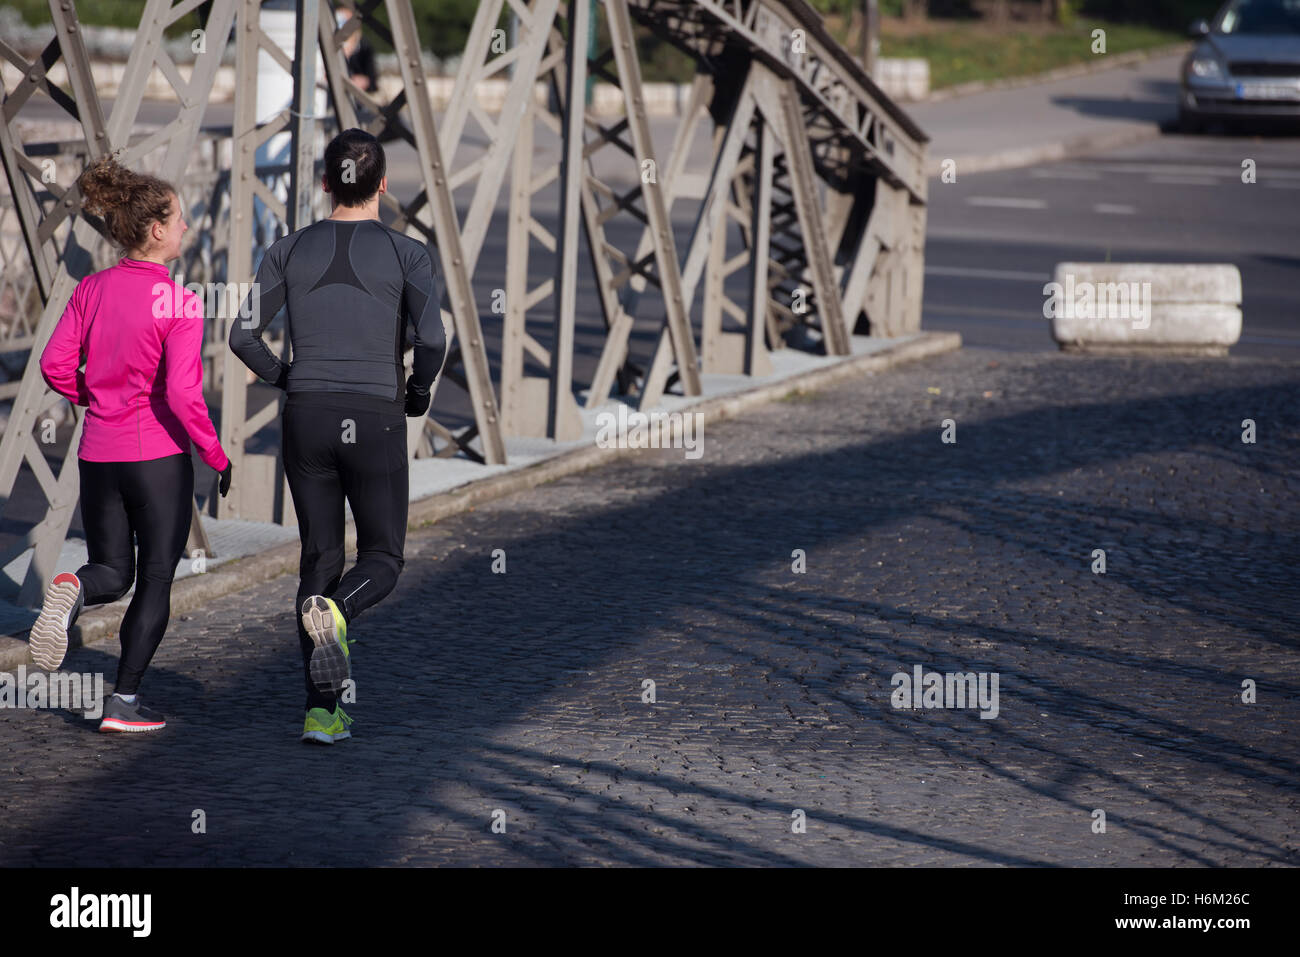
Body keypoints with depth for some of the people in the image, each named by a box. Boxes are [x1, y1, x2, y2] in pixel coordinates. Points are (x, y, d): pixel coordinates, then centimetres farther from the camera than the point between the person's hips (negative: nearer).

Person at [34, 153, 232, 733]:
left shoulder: (91, 290, 1)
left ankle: (72, 589, -18)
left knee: (112, 573, 17)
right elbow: (183, 394, -20)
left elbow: (55, 366, -1)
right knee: (156, 581, 10)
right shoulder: (178, 304, -14)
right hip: (159, 455, -5)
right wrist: (218, 458, -8)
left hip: (98, 452, 5)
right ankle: (125, 701, 8)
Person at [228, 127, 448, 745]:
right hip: (375, 424, -2)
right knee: (383, 560, 12)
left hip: (306, 420, 3)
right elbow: (433, 339, -16)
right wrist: (417, 392, 4)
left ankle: (321, 710, 3)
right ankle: (333, 611, -25)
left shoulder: (290, 251, 3)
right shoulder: (407, 255, -4)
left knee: (320, 560, 13)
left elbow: (243, 336, -2)